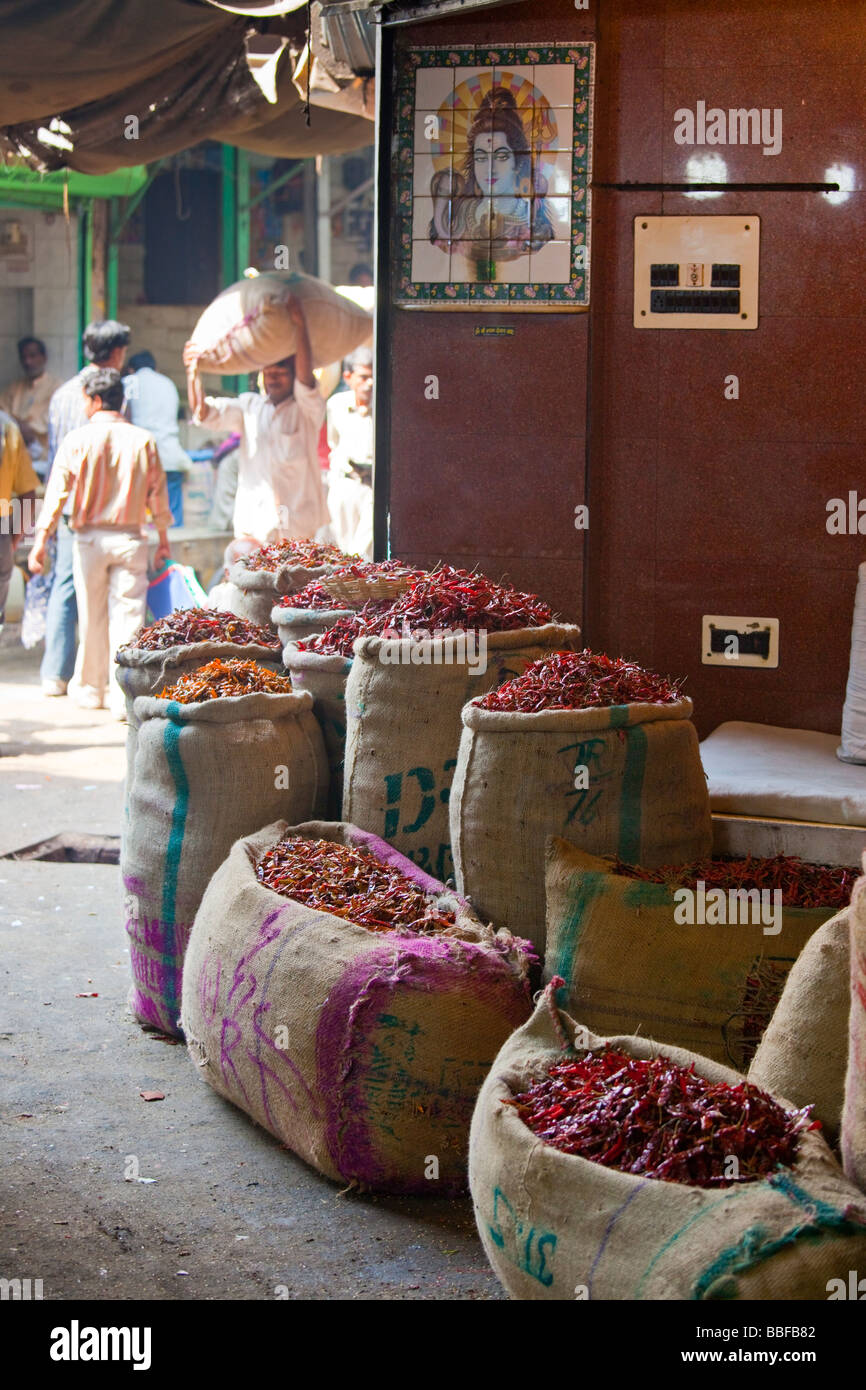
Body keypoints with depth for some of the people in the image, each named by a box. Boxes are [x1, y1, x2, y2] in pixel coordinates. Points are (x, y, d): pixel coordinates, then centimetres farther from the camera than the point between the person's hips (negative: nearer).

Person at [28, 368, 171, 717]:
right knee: (128, 615, -1)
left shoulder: (78, 439, -4)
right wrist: (163, 538, 16)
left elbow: (57, 491, -7)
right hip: (130, 538, 0)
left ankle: (90, 688, 26)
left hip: (89, 538, 0)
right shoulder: (143, 440, 0)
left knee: (92, 618, 12)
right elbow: (157, 492, 6)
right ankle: (124, 695, -8)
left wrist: (40, 540, -6)